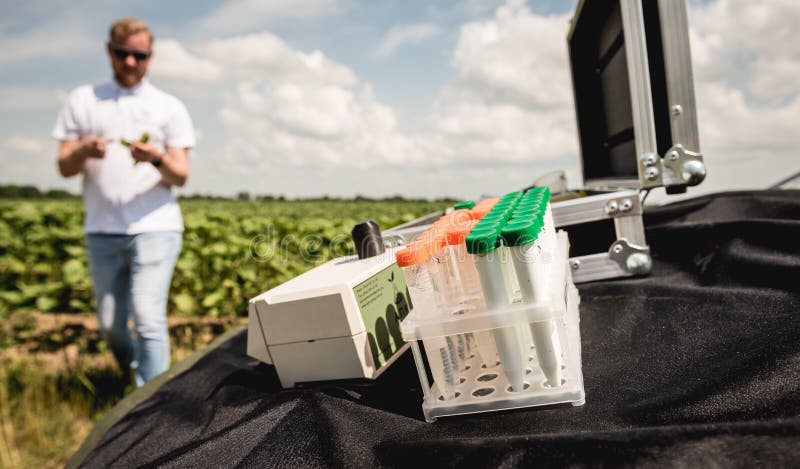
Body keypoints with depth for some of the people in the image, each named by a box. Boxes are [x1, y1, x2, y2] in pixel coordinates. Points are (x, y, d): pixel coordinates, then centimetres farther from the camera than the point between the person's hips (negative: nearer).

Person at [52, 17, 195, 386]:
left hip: (155, 228, -3)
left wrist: (158, 158, -23)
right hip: (102, 231, 3)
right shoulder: (82, 101, 10)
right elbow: (64, 167, 5)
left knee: (149, 320, -12)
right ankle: (134, 376, 38)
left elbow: (181, 177, -1)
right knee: (110, 325, 11)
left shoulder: (169, 107, 5)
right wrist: (83, 151, -17)